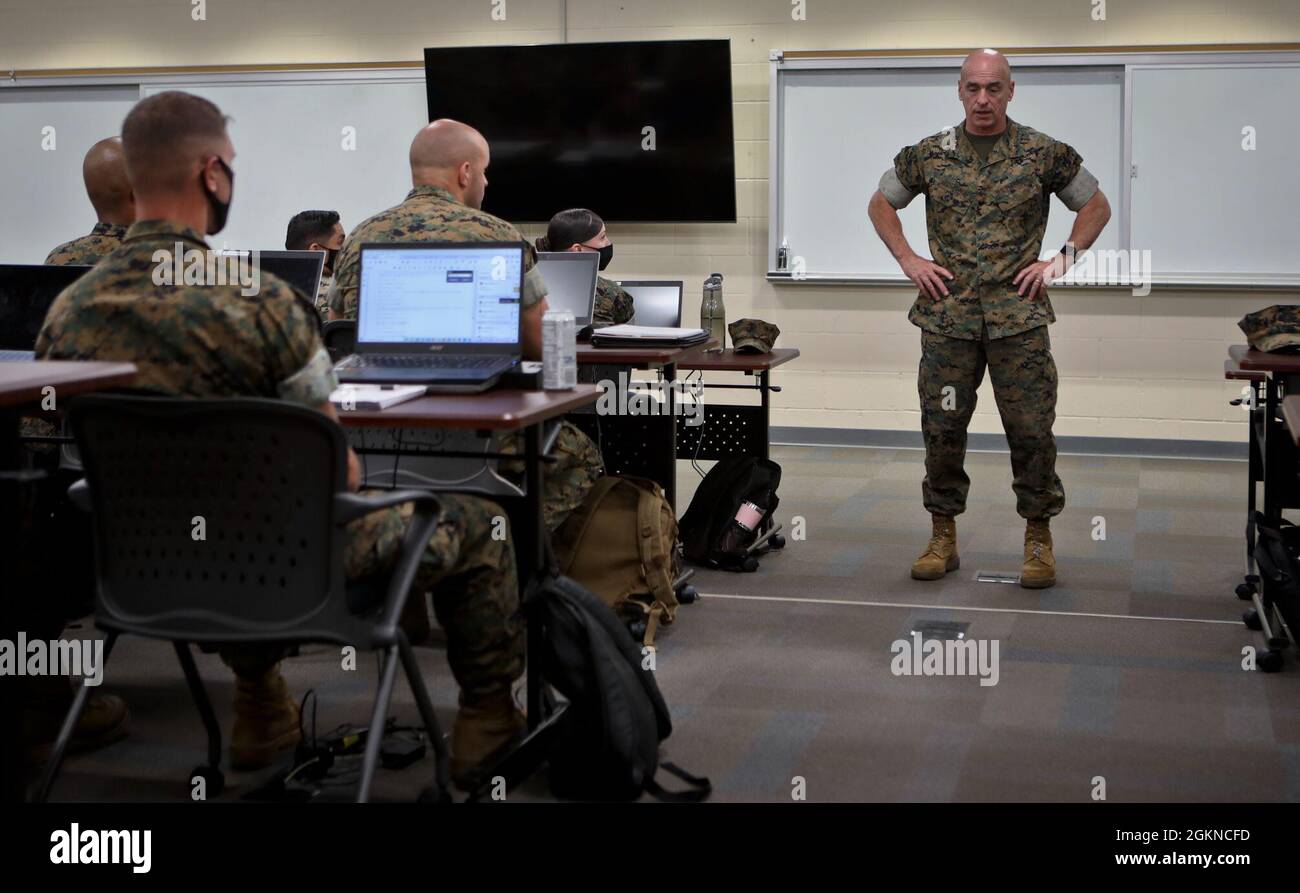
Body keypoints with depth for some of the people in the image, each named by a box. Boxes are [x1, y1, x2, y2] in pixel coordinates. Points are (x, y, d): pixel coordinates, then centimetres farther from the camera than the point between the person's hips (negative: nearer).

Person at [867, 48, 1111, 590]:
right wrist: (908, 260, 6)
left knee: (1031, 429, 0)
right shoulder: (928, 155, 5)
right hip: (947, 316, 1)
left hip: (1019, 316, -1)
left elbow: (1096, 206, 12)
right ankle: (943, 537, 17)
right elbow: (881, 205, 19)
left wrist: (1063, 259, 0)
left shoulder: (1043, 154, 2)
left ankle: (1038, 538, 14)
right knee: (942, 428, 5)